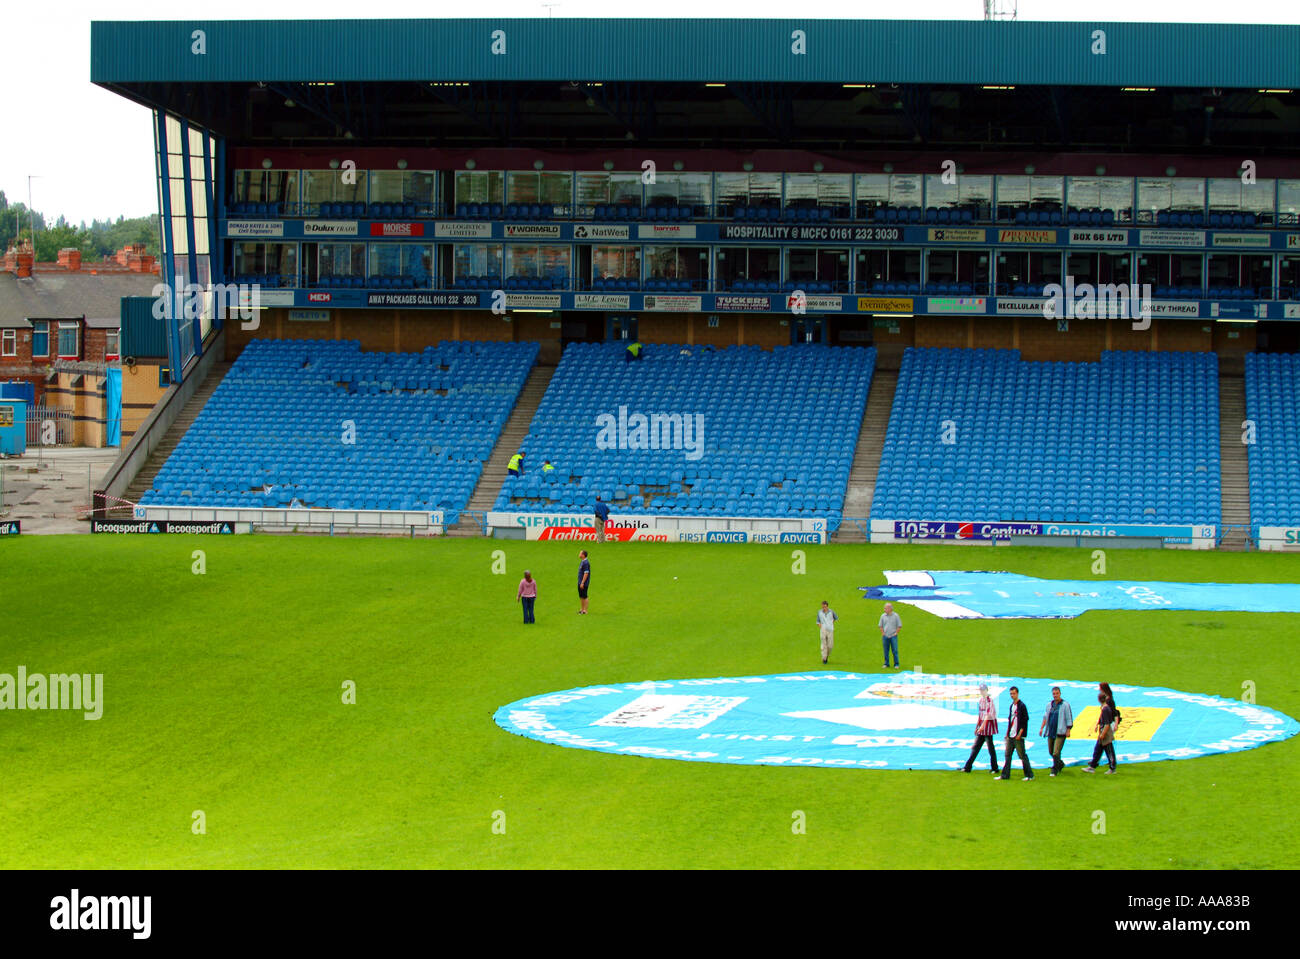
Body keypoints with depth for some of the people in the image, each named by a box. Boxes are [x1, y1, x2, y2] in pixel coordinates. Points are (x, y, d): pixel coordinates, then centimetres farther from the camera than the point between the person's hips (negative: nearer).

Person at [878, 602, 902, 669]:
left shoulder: (895, 615, -3)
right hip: (885, 636, 2)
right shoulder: (883, 616, 3)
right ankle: (886, 664, 13)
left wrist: (896, 633, -4)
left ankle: (896, 664, 3)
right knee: (886, 651, 5)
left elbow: (899, 626, 3)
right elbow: (881, 626, 12)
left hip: (893, 636, -2)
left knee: (895, 651, -3)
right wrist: (882, 633, 3)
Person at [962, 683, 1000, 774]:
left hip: (989, 723, -8)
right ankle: (968, 767, 9)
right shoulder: (981, 700, 12)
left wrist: (982, 725, -28)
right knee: (976, 746, 7)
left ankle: (995, 768, 9)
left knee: (990, 747, -1)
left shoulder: (989, 700, -13)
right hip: (982, 725, 8)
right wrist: (977, 726, 21)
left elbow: (988, 714, -21)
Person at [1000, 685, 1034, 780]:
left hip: (1018, 737, -8)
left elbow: (1025, 721, -12)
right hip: (1011, 736, 8)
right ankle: (1005, 775, 12)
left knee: (1022, 755, -4)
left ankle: (1029, 776, 2)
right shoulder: (1012, 706, 14)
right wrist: (1007, 733, 15)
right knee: (1007, 755, 7)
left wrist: (1020, 734, -16)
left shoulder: (1022, 706, -9)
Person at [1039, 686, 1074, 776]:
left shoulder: (1065, 705, -5)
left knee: (1056, 753, -12)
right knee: (1051, 752, 14)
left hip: (1060, 733, -6)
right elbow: (1045, 717, 18)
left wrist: (1068, 731, -9)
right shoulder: (1049, 705, 11)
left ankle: (1055, 770, -2)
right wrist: (1042, 728, 9)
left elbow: (1069, 719, -4)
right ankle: (1060, 764, 36)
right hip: (1051, 732, 6)